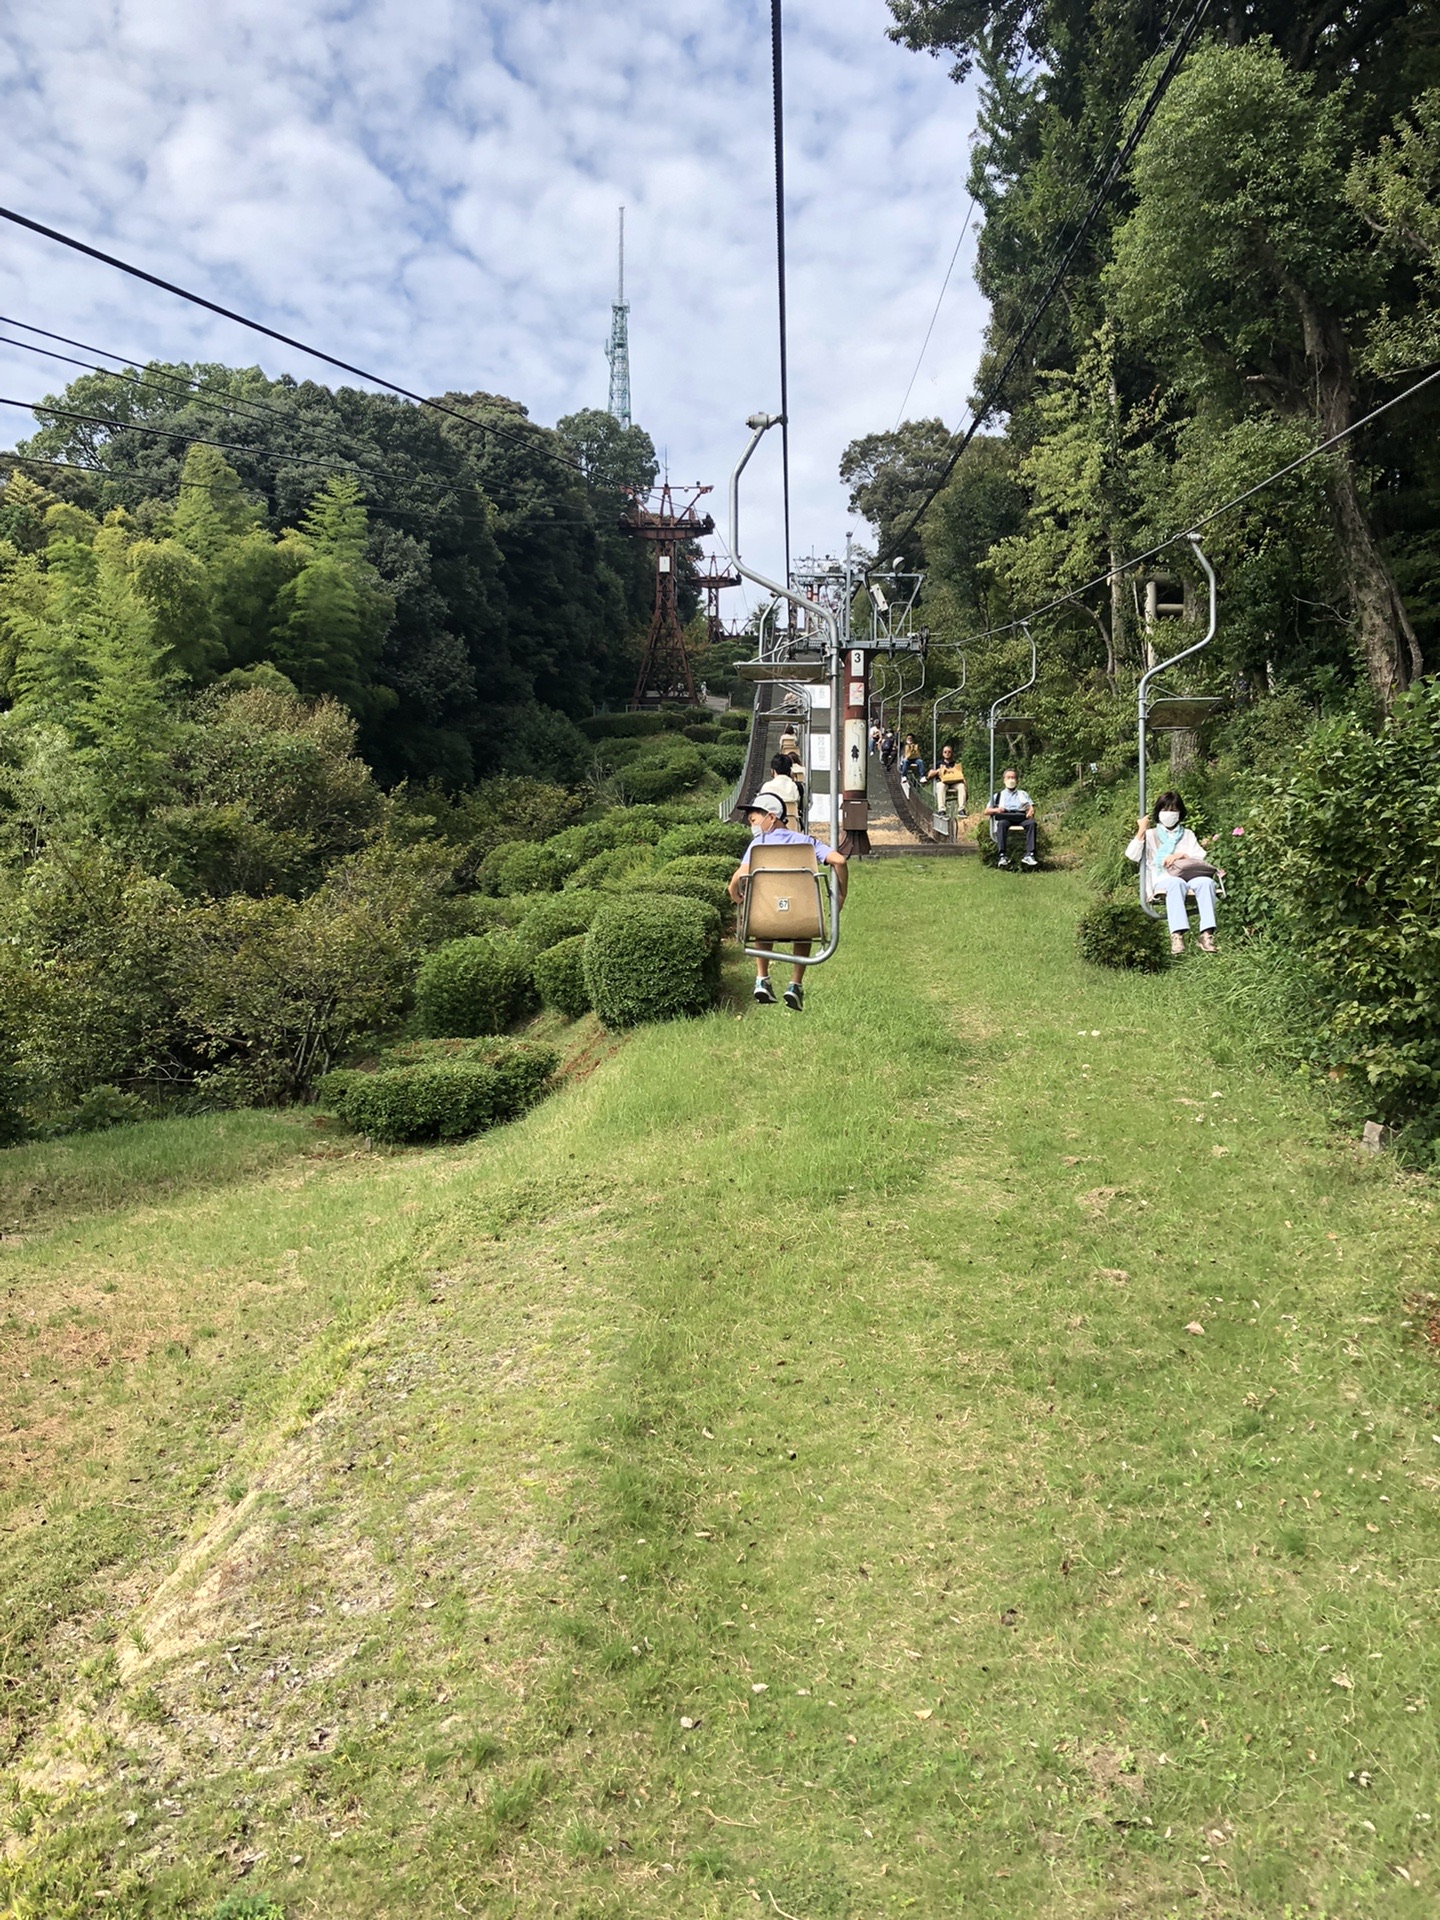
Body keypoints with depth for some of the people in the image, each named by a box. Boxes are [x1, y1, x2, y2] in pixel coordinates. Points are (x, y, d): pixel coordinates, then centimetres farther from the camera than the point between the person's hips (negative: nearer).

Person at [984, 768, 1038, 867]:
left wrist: (1031, 812, -7)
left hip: (1021, 817, 1)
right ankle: (1003, 856, -46)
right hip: (1005, 817, -1)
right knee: (1002, 823, -39)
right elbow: (986, 811, 17)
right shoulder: (998, 795, 28)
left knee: (1031, 822, -34)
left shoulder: (1023, 794, 31)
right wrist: (996, 810, -6)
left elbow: (1031, 807, 18)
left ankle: (1029, 855, -42)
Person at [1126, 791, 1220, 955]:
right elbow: (1131, 855, 3)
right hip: (1163, 880, -2)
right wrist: (1141, 831, -2)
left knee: (1206, 881, -35)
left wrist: (1182, 855, -5)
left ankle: (1207, 934, -46)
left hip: (1190, 877, 3)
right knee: (1176, 883, -41)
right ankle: (1177, 935, -54)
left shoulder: (1188, 834, 29)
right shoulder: (1150, 835, 21)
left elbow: (1201, 858, 13)